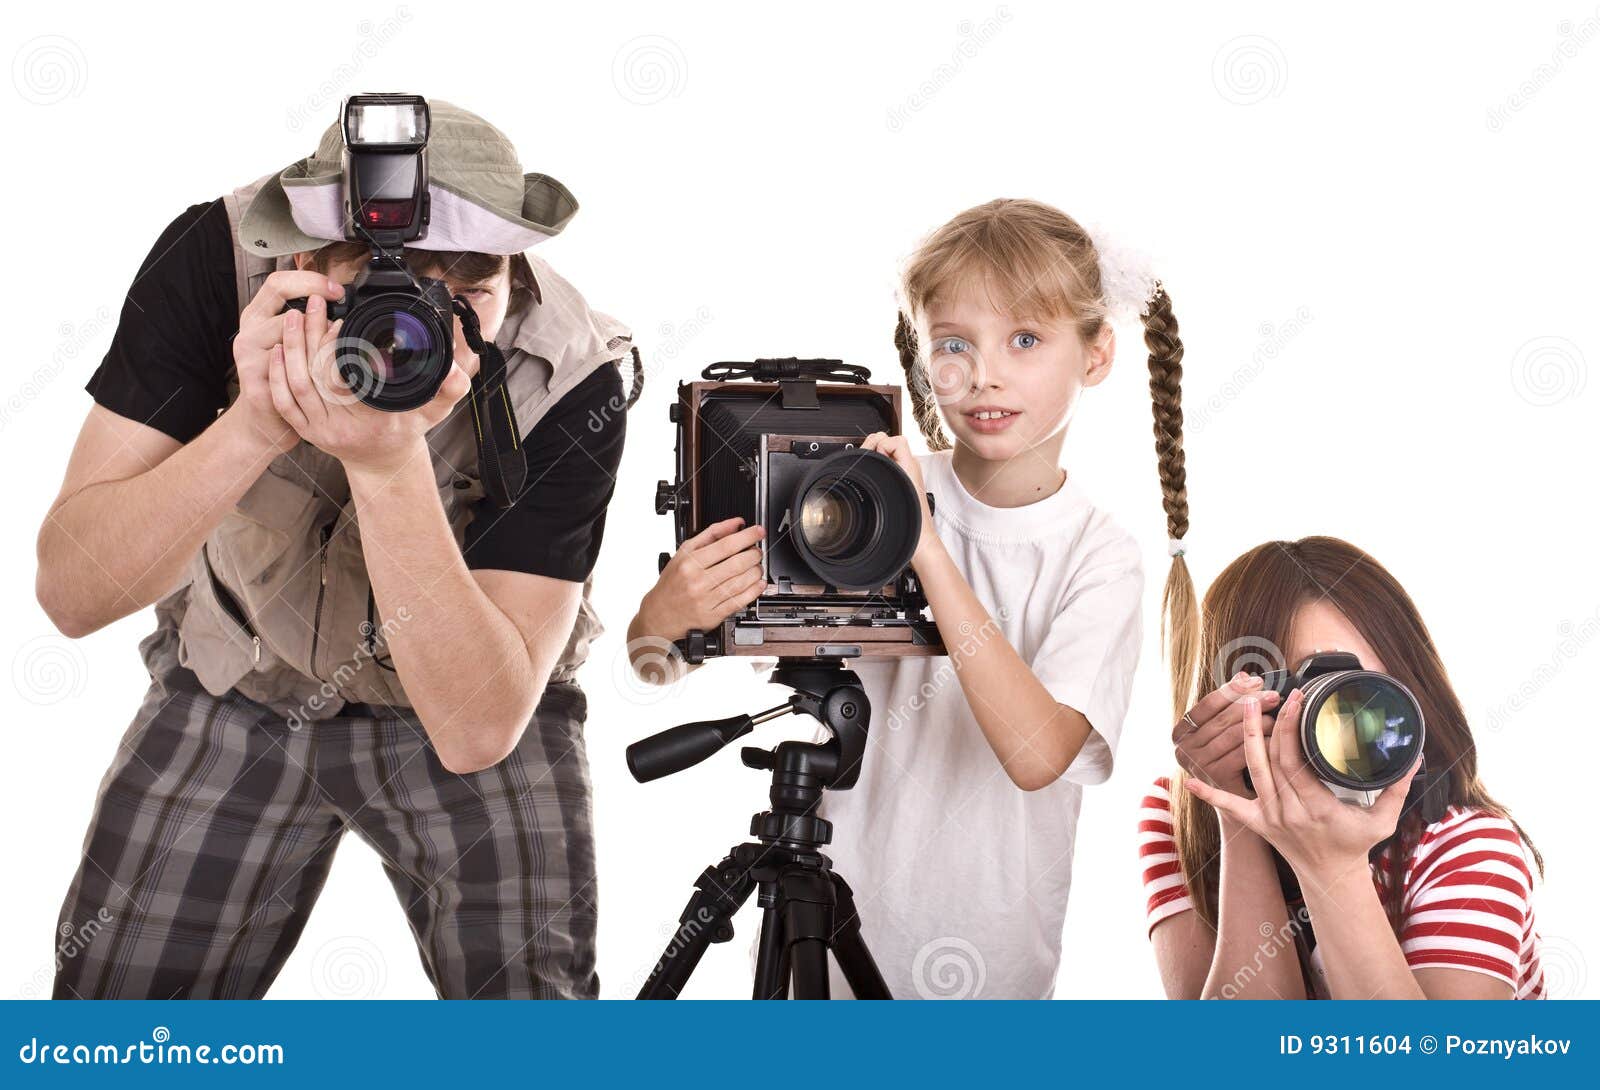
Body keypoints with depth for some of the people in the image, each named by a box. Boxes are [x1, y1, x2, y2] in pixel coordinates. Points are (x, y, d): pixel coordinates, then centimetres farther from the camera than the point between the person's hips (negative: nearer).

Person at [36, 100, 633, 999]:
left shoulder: (573, 381, -30)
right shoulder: (215, 259, -25)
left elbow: (478, 729, -34)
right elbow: (73, 593, -27)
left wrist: (391, 460, -45)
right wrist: (255, 426, -43)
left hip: (484, 704, -1)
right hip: (235, 690, 2)